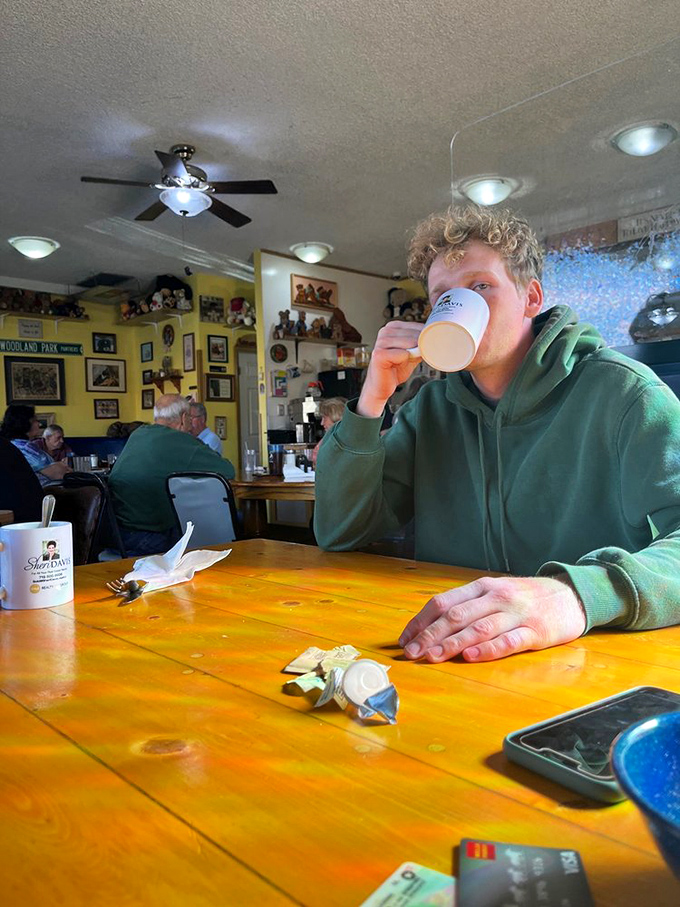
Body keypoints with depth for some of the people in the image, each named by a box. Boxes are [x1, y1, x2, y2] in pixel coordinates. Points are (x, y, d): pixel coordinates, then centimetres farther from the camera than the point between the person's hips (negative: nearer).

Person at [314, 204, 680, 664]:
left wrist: (577, 594, -37)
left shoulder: (620, 392, -5)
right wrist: (373, 399, -5)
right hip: (456, 663, 2)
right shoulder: (433, 407, 9)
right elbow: (338, 533, 4)